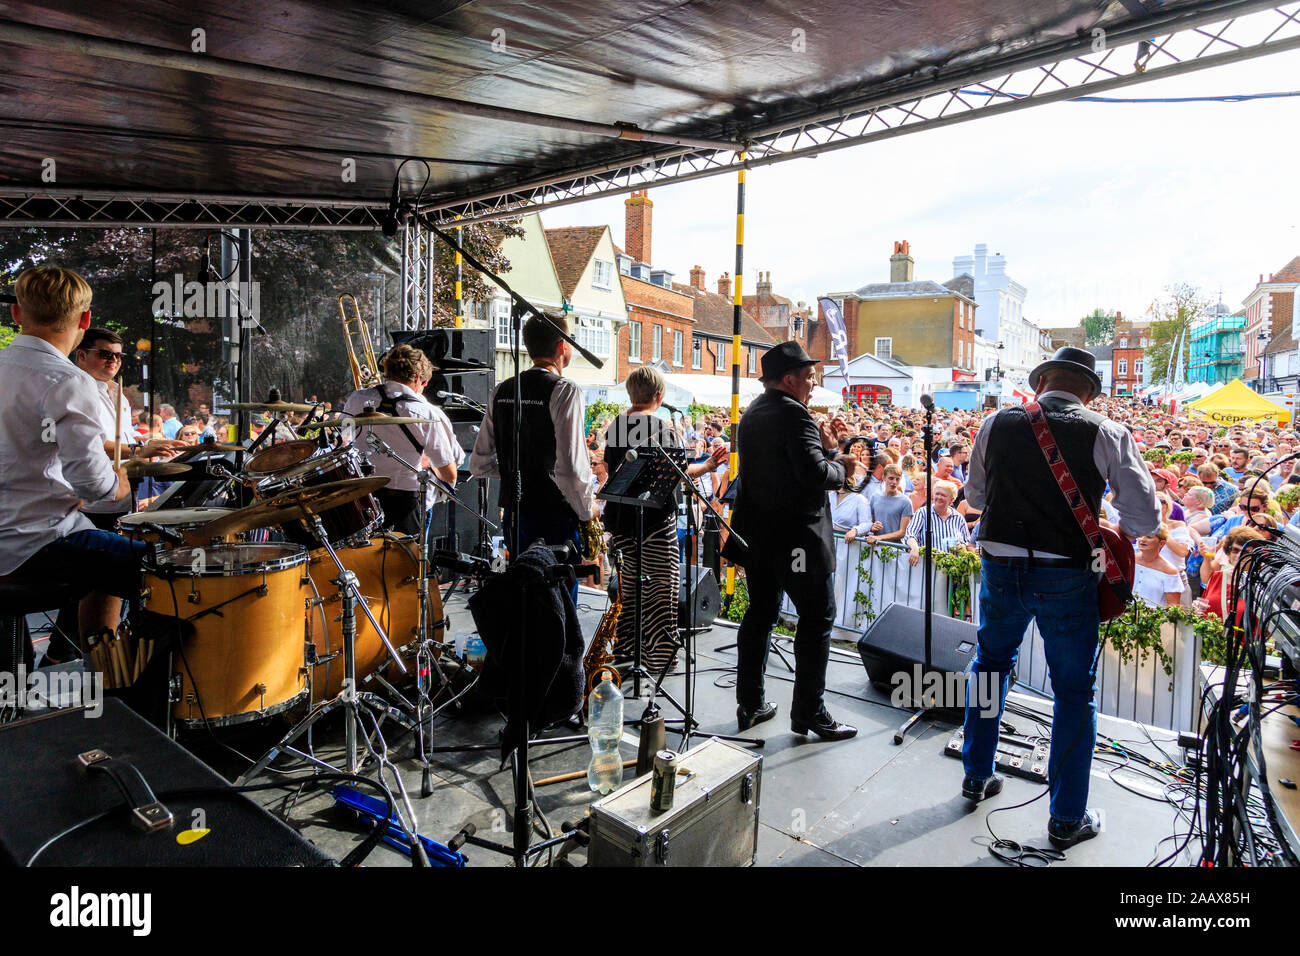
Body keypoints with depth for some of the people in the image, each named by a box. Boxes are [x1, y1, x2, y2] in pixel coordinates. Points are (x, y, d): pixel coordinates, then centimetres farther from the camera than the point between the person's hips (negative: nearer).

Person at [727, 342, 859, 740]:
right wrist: (841, 467, -5)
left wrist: (824, 448, 9)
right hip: (797, 535, -9)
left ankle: (750, 705, 23)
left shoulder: (750, 415, 12)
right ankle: (809, 712, 9)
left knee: (760, 614, 15)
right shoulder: (794, 414, -16)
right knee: (817, 618, 3)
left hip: (757, 533, 9)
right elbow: (815, 475, -24)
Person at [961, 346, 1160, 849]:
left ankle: (977, 775, 37)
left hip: (1000, 567, 3)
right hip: (1068, 576, -2)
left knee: (990, 663, 23)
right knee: (1074, 691, 12)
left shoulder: (996, 424, 1)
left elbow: (974, 497, 12)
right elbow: (1144, 518, -6)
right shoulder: (1107, 434, -6)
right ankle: (1067, 818, 23)